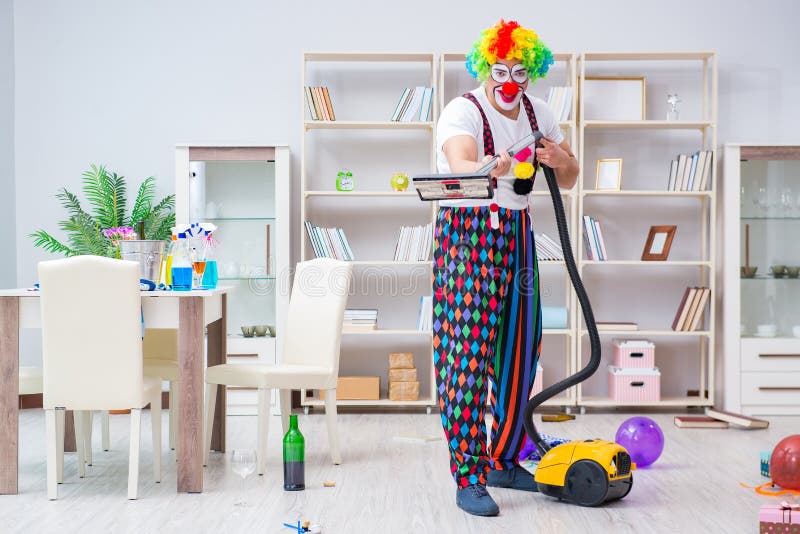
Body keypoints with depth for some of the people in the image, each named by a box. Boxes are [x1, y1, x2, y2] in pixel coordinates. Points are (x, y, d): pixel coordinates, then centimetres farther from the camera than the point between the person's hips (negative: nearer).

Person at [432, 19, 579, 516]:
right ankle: (468, 480, -4)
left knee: (520, 349, 9)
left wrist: (561, 160, -11)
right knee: (468, 353, -10)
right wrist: (489, 169, -55)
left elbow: (569, 181, 12)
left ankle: (504, 460, 24)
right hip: (466, 235, -7)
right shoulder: (463, 111, -12)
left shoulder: (538, 113, 8)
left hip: (517, 236, 7)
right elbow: (460, 164, -33)